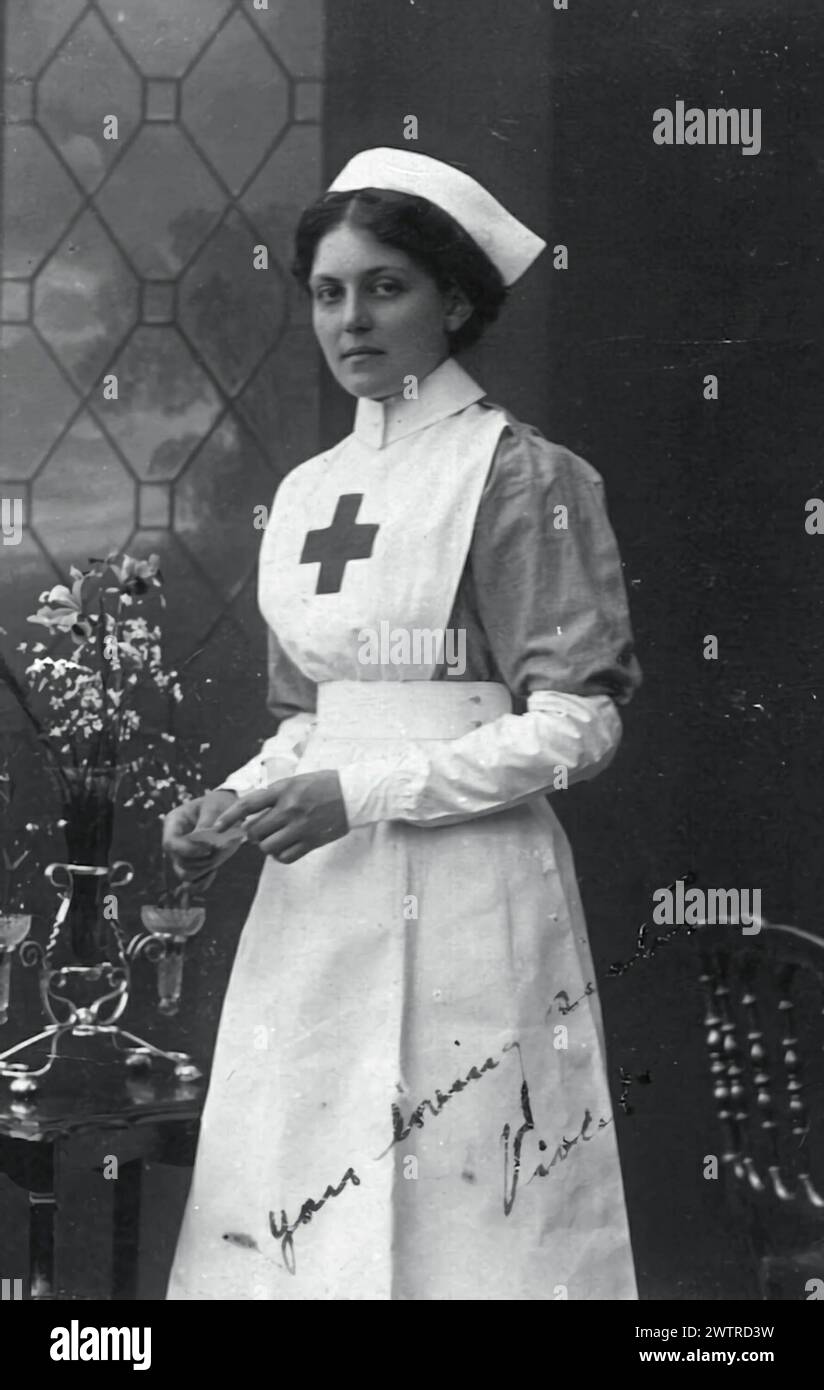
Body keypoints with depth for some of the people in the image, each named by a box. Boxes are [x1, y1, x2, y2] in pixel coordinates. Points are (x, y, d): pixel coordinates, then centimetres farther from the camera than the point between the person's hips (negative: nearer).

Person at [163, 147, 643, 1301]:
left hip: (464, 896, -6)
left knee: (455, 1229, -3)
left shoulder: (518, 476, -5)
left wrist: (358, 793, -15)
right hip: (313, 911, 6)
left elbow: (577, 727, -10)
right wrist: (237, 802, 2)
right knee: (289, 1224, 6)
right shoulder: (305, 492, 14)